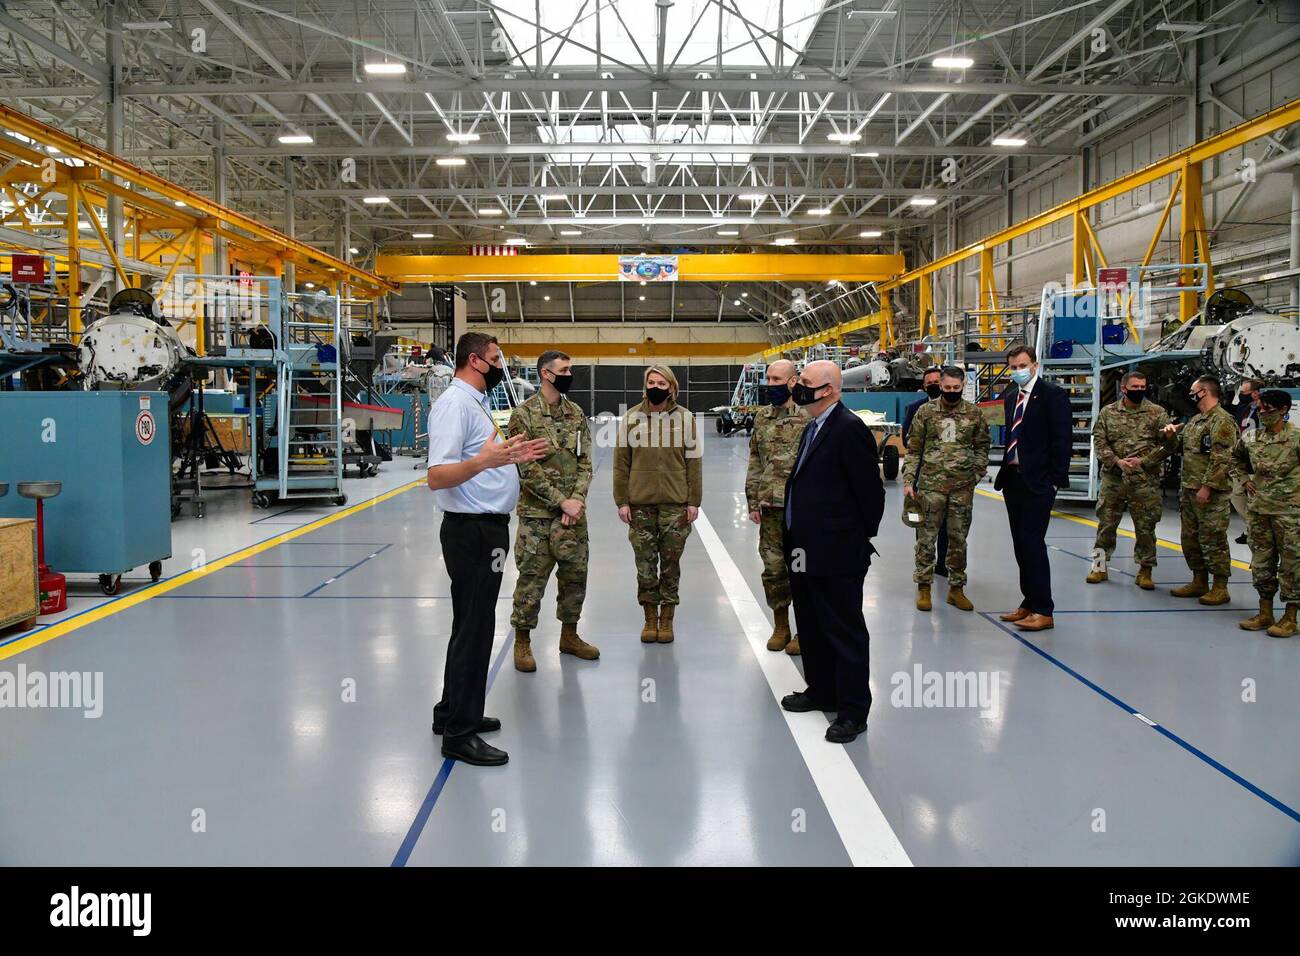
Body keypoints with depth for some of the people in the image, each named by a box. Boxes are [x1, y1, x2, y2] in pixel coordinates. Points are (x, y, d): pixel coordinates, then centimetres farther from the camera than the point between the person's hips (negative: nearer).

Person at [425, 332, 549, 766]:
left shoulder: (474, 402, 15)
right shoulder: (454, 404, -17)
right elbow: (437, 477, -27)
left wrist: (513, 456, 19)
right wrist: (484, 461, -41)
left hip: (487, 527, 11)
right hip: (472, 530, -11)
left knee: (473, 624, 18)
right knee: (474, 628, -4)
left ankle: (455, 711, 32)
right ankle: (459, 734, 6)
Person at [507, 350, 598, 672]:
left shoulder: (576, 414, 9)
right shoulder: (524, 414, -8)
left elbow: (585, 463, 7)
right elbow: (527, 470, -13)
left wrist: (577, 500, -8)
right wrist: (561, 502, -15)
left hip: (574, 512, 5)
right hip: (537, 514, -5)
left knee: (575, 573, 11)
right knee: (532, 578, 1)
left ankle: (569, 635, 28)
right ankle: (522, 641, 17)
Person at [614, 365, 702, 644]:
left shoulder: (685, 418, 2)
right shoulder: (632, 418, 3)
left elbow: (693, 462, 3)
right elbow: (621, 462, 4)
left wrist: (694, 501, -1)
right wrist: (622, 501, -1)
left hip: (675, 504, 0)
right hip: (640, 505, 1)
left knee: (670, 563, 6)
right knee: (645, 563, 6)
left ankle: (667, 618, 19)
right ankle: (650, 617, 20)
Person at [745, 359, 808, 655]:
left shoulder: (809, 418, -7)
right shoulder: (762, 417, 9)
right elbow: (755, 462, 12)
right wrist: (753, 502, 7)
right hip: (770, 507, 5)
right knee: (773, 569, 10)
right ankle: (780, 627, 25)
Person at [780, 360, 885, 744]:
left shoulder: (849, 429, -17)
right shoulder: (814, 427, 13)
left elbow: (870, 489, -17)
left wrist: (862, 536, -7)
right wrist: (795, 539, 15)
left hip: (835, 554, -10)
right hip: (806, 551, 10)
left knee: (845, 633, 0)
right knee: (811, 627, 20)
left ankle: (853, 710, 10)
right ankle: (821, 690, 35)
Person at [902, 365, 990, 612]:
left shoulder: (975, 413, 5)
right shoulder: (926, 411, 2)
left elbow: (982, 447, 13)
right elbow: (914, 449, 4)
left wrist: (976, 474, 3)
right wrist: (908, 480, -2)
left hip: (963, 486, 1)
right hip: (931, 483, -1)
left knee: (959, 539, 8)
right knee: (926, 537, 1)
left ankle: (956, 587, 19)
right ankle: (923, 587, 12)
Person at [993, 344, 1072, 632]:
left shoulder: (1053, 395, -7)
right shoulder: (1009, 398, 15)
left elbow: (1063, 439, -10)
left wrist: (1055, 479, -14)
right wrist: (1005, 470, 6)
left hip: (1037, 481, -7)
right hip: (1012, 478, 7)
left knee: (1033, 543, -9)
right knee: (1021, 544, 11)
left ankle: (1042, 610, -3)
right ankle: (1029, 603, 19)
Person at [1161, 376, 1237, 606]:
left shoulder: (1222, 421, -14)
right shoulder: (1196, 420, 17)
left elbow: (1222, 459, -20)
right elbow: (1180, 447, 27)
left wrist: (1207, 487, -23)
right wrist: (1171, 436, 6)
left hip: (1211, 493, -10)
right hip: (1189, 490, 10)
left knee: (1213, 540, -5)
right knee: (1190, 538, 15)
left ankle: (1220, 588, 3)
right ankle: (1199, 582, 26)